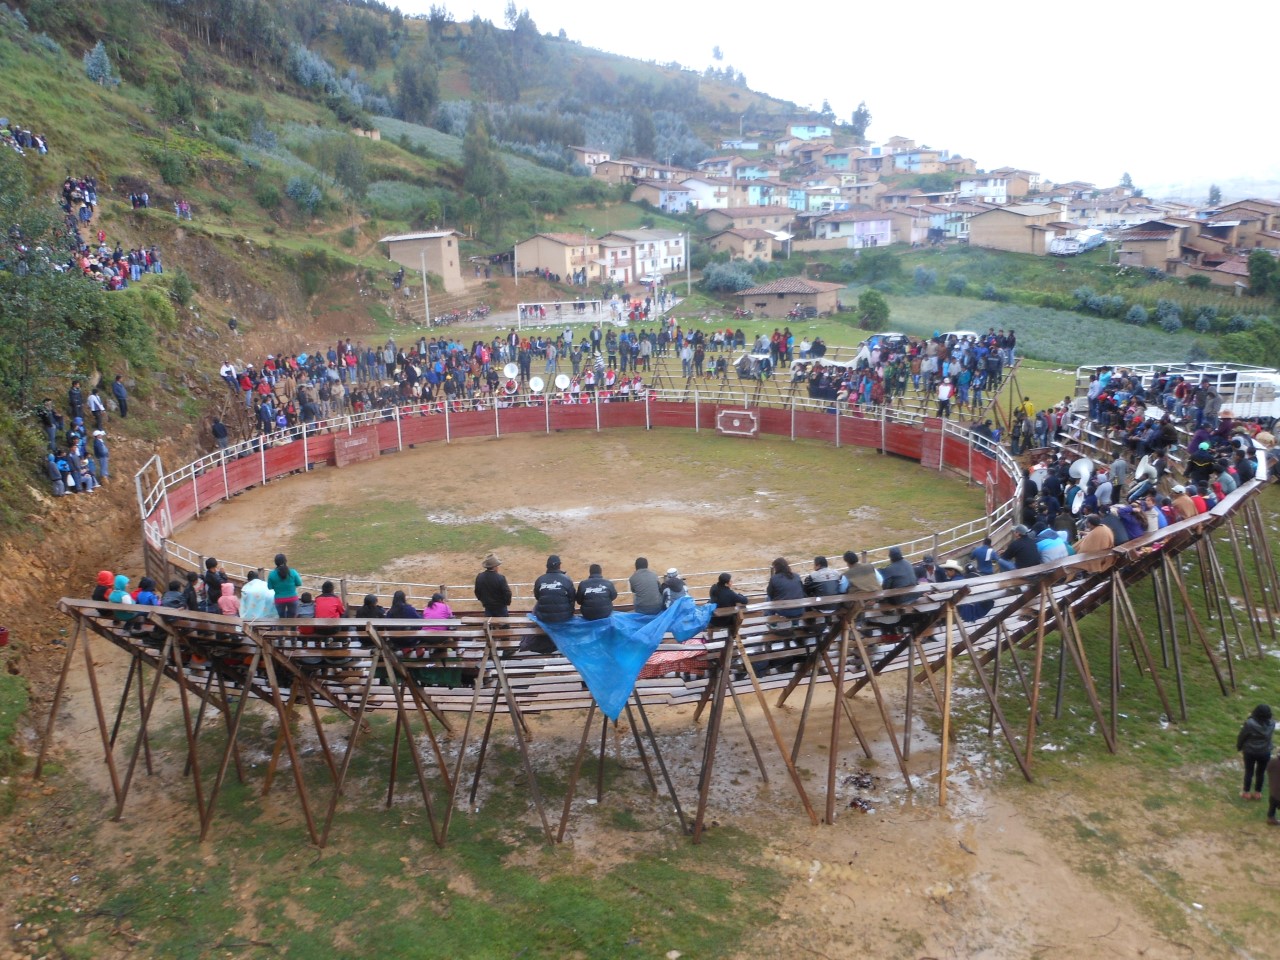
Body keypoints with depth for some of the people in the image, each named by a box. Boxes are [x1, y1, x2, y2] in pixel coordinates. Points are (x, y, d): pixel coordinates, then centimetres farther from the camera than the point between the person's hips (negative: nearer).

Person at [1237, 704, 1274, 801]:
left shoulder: (1250, 724, -27)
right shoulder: (1272, 723, -17)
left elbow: (1241, 736, -14)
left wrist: (1239, 747, 5)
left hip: (1250, 752, -2)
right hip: (1265, 753, 2)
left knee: (1249, 772, 15)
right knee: (1261, 773, 19)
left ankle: (1246, 793, 26)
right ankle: (1258, 793, 32)